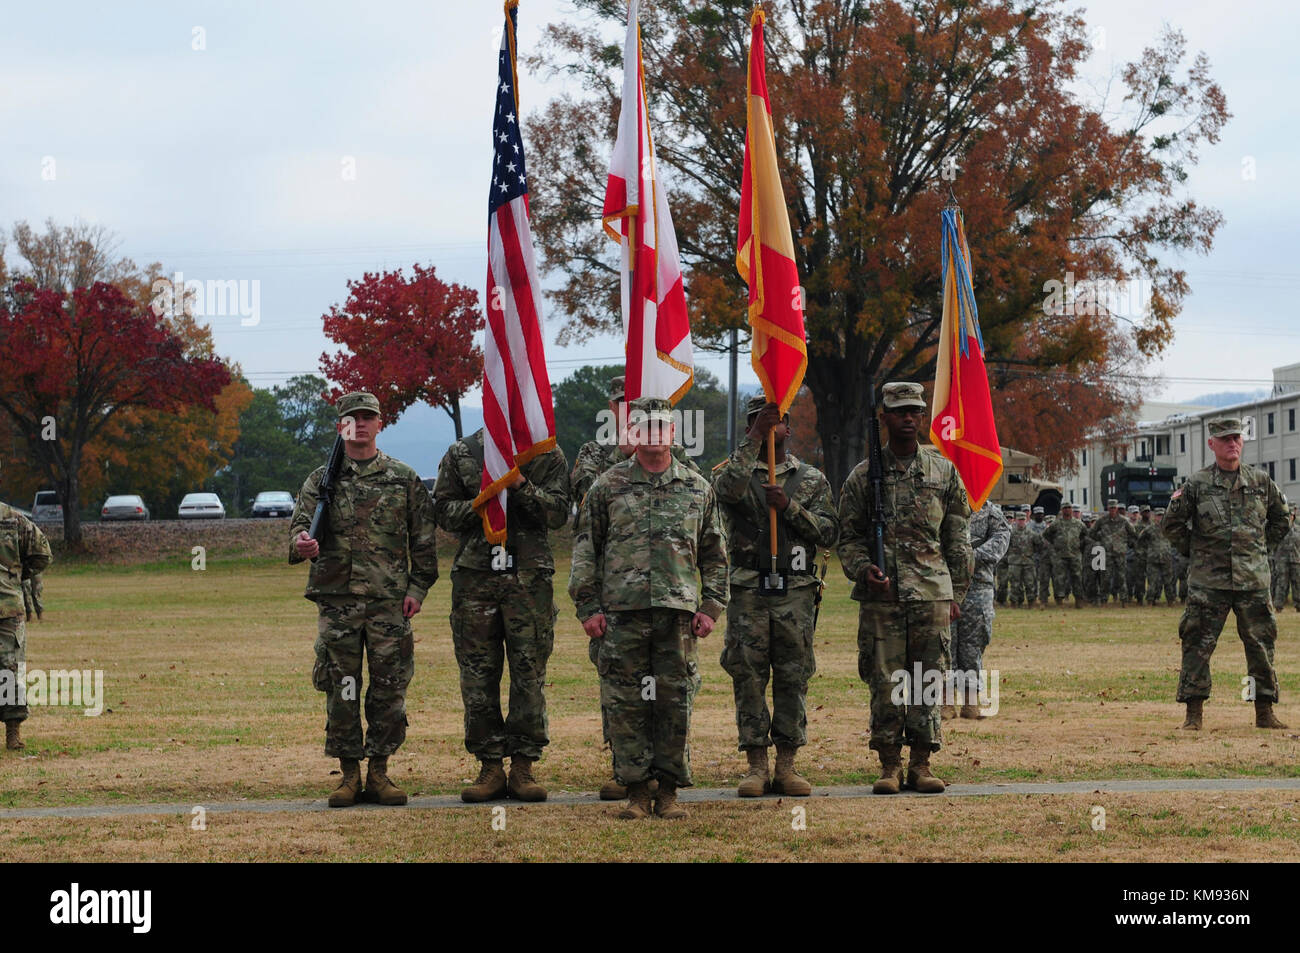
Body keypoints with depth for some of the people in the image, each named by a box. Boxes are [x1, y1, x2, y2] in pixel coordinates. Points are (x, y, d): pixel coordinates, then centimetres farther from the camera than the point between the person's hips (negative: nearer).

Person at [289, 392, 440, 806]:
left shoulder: (404, 478, 9)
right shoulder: (322, 479, 9)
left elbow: (424, 539, 9)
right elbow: (301, 524, -1)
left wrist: (417, 587, -1)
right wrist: (301, 544, -25)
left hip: (389, 601, 0)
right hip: (337, 599, 0)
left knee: (390, 687, 1)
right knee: (341, 690, 1)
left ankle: (379, 773, 10)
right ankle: (349, 775, 8)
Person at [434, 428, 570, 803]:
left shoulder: (548, 455, 6)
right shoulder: (460, 454, 9)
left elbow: (558, 513, -4)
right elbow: (443, 512, 7)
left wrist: (521, 485, -17)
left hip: (529, 576, -1)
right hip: (475, 576, 1)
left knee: (529, 673, -1)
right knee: (478, 674, 0)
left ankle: (523, 767, 5)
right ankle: (490, 767, 7)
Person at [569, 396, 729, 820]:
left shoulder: (697, 488, 11)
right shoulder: (607, 487, 7)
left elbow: (715, 555, 14)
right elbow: (585, 550, 8)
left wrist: (711, 606, 4)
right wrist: (588, 607, 0)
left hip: (679, 610, 1)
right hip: (622, 610, -1)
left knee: (675, 702, 2)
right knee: (626, 704, -1)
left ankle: (669, 790, 10)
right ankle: (636, 789, 7)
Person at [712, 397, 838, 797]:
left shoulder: (811, 479, 12)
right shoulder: (734, 471, 7)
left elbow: (829, 532, 3)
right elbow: (729, 488, -19)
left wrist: (790, 507, -10)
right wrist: (754, 439, -22)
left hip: (796, 594, 1)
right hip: (748, 594, -1)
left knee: (793, 680, 2)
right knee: (749, 680, -1)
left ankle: (787, 766, 7)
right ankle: (756, 766, 5)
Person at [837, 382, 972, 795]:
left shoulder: (944, 472, 10)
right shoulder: (863, 475, 7)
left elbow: (958, 540, 12)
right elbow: (849, 536, 8)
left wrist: (957, 593, 8)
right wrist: (863, 569, -11)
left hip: (933, 594, 1)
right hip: (881, 596, -1)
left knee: (927, 682, 2)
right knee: (885, 683, -1)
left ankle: (921, 764, 9)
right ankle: (889, 765, 7)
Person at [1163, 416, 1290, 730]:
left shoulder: (1261, 481, 7)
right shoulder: (1196, 484, 0)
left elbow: (1280, 518, 21)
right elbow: (1171, 524, 8)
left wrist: (1261, 548, 14)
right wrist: (1194, 552, 5)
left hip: (1253, 578, 2)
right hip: (1208, 581, -2)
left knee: (1261, 644, 4)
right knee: (1198, 644, -4)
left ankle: (1265, 712, 13)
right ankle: (1193, 713, 2)